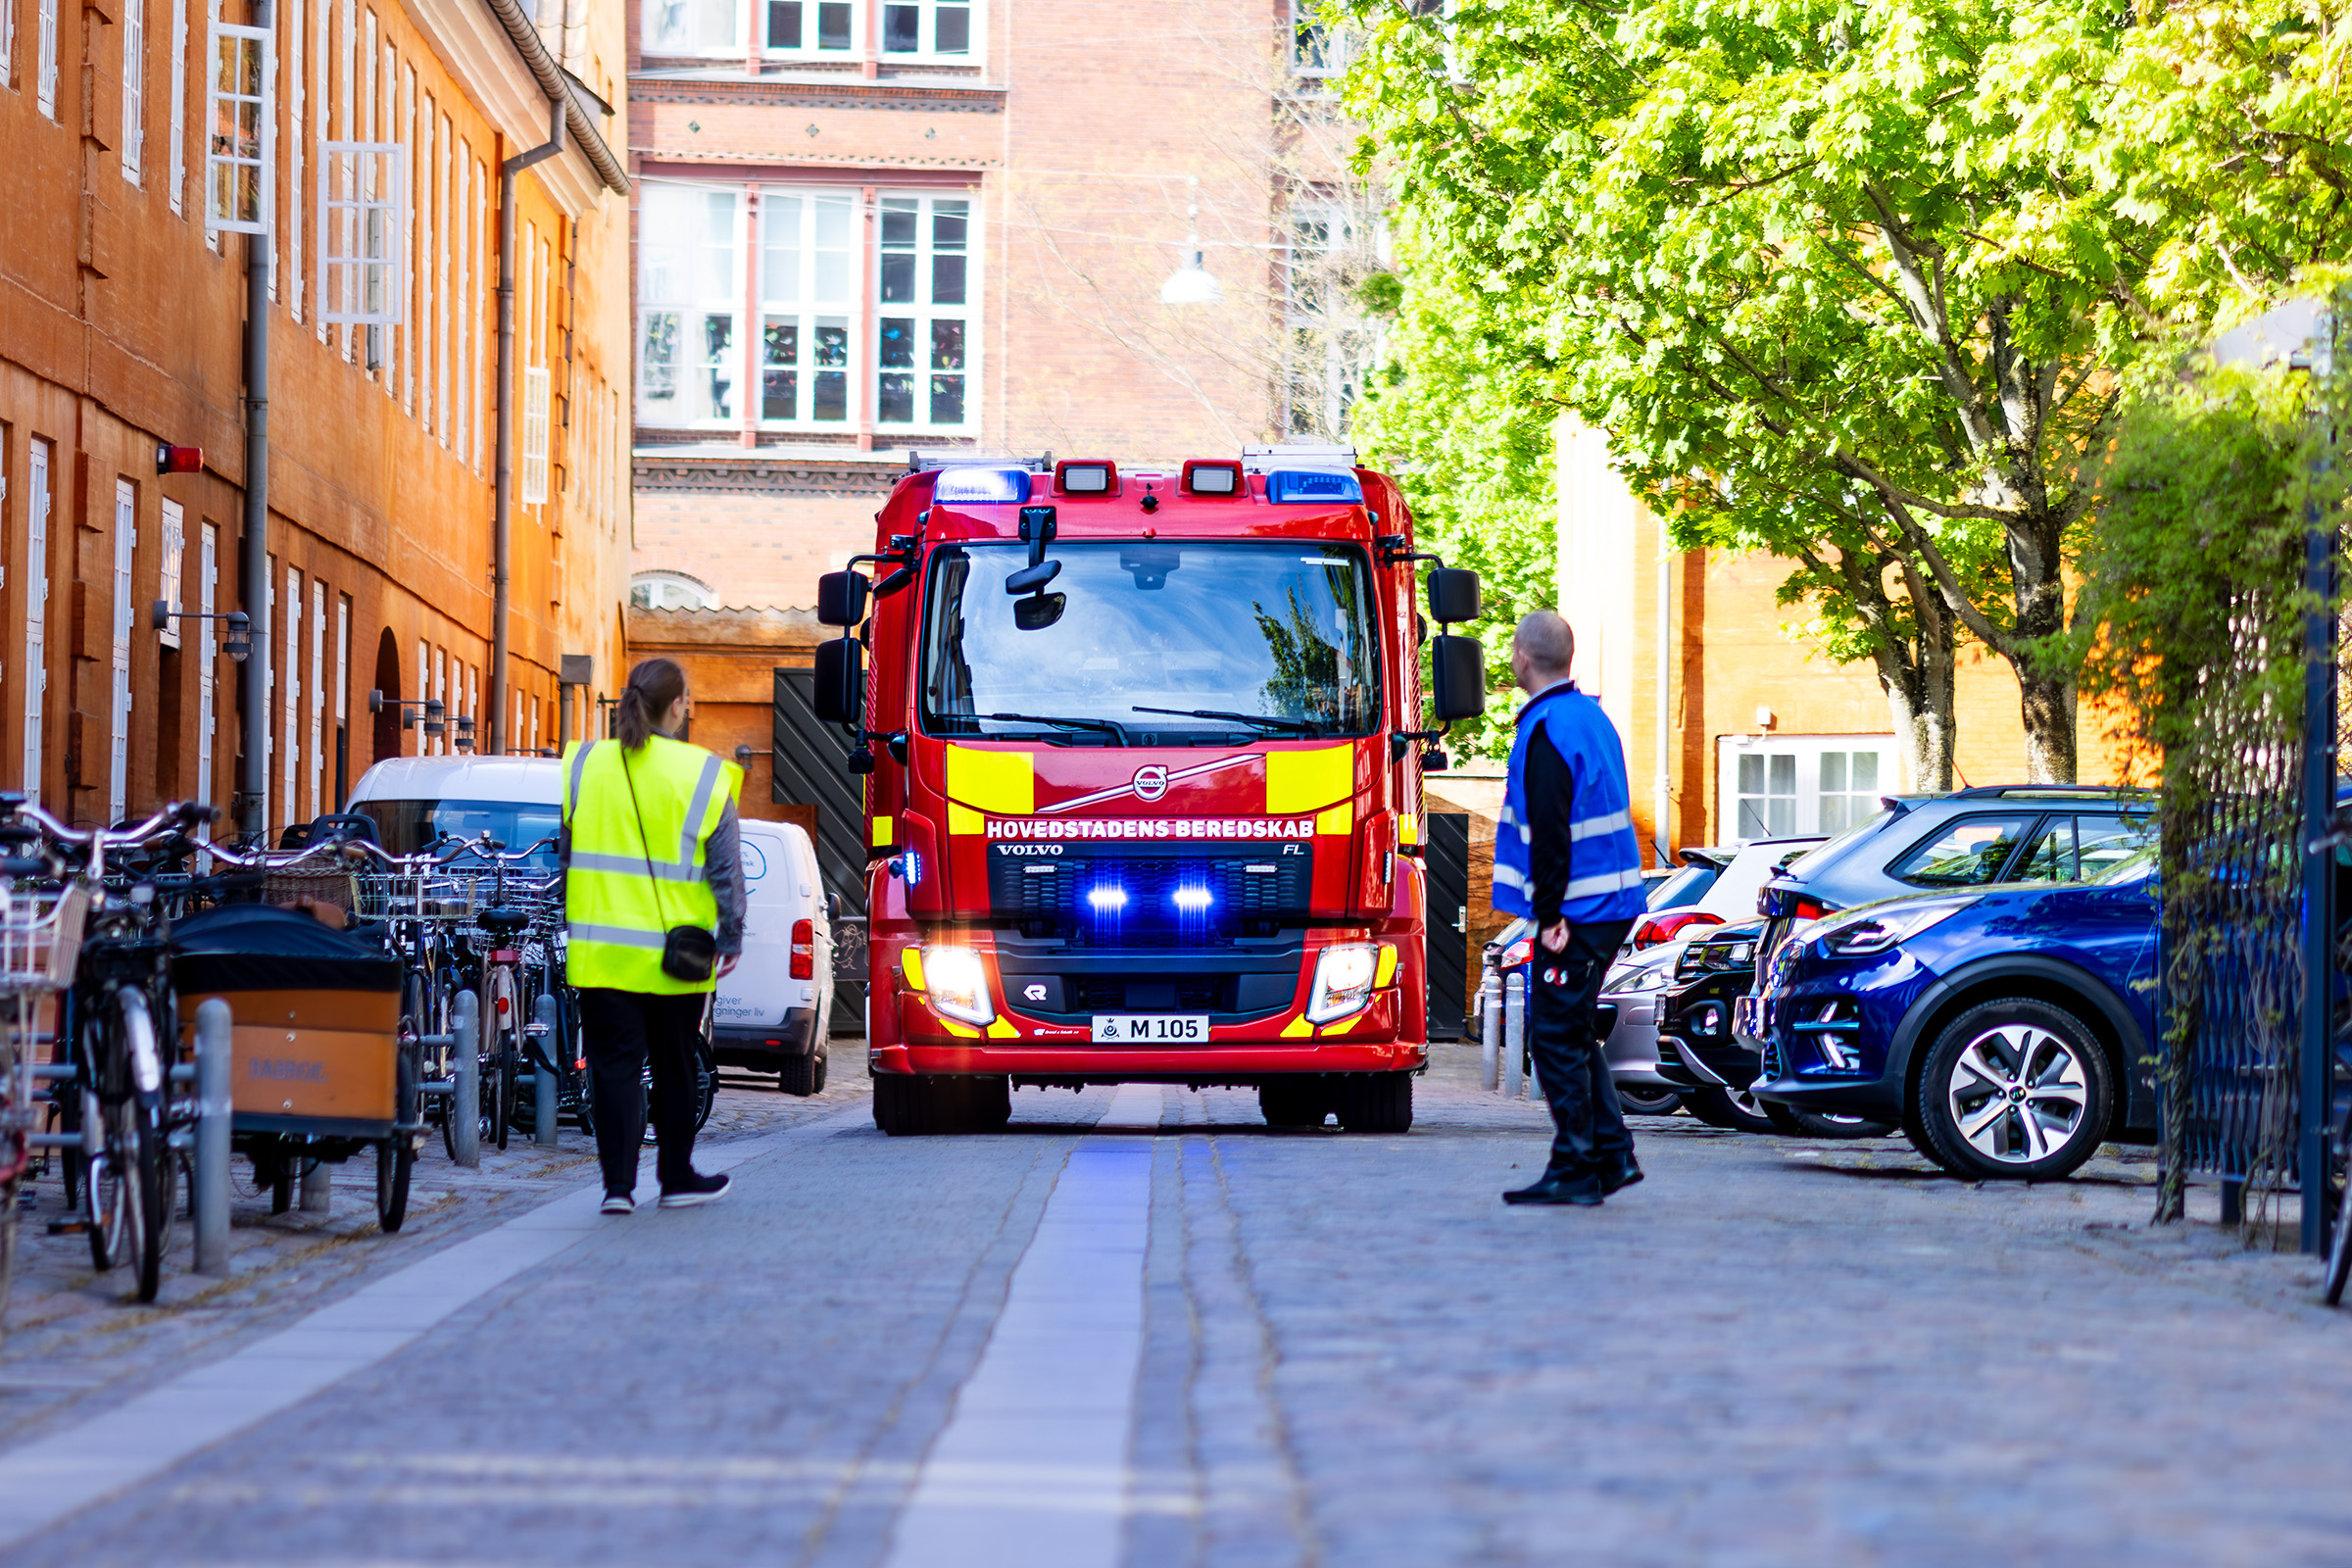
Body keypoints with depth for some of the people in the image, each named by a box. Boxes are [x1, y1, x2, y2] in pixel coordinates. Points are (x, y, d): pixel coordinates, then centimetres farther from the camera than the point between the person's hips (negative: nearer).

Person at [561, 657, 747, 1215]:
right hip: (675, 954, -1)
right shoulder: (703, 776, -5)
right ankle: (676, 1178, 24)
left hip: (601, 952, 1)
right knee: (674, 1067, 13)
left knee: (614, 1064, 2)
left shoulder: (584, 765, 1)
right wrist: (731, 938, 7)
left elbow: (557, 852, 7)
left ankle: (618, 1183, -6)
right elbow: (726, 868, -2)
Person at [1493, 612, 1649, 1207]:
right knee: (1571, 1032, 16)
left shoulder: (1546, 732, -16)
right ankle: (1613, 1154, 15)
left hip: (1577, 911, -9)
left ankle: (1575, 1170, -3)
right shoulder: (1592, 716, 14)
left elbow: (1548, 834, -19)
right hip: (1616, 903, 9)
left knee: (1557, 1036, -4)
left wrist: (1550, 916, -17)